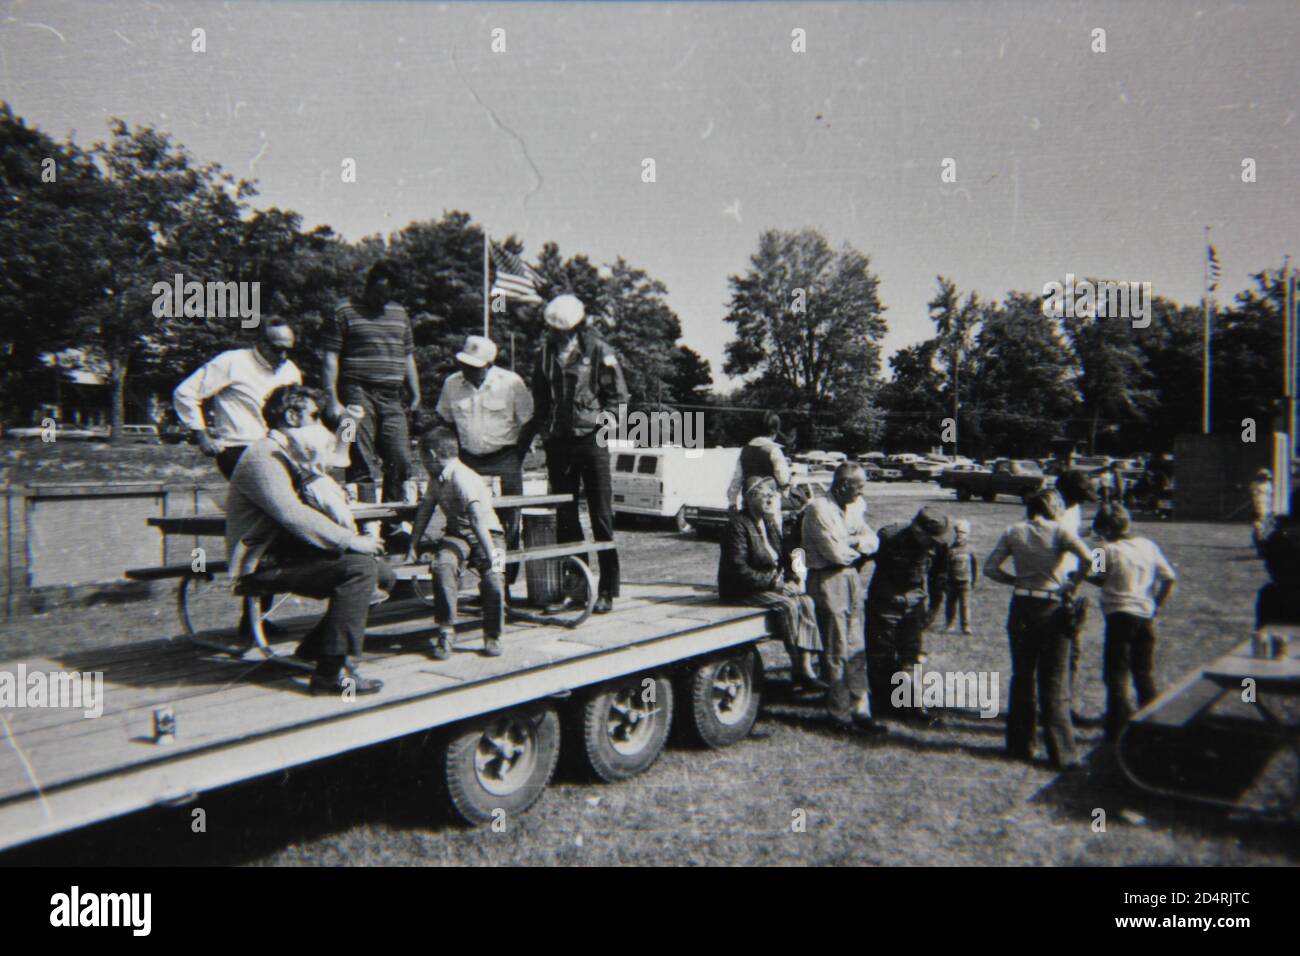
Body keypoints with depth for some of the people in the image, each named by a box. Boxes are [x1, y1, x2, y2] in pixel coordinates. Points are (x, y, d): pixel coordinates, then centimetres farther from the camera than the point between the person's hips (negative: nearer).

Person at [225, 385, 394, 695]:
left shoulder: (289, 457, 20)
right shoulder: (263, 456, -15)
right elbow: (293, 516, -27)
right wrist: (351, 540, -26)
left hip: (284, 553, 10)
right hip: (262, 565, -10)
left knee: (380, 575, 4)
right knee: (360, 567, -26)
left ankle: (315, 650, 12)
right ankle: (330, 673, -25)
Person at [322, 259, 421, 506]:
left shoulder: (400, 314, 19)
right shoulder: (344, 312, 2)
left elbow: (408, 358, 23)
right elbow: (331, 358, -2)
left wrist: (415, 395, 16)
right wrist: (333, 399, -10)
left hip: (392, 397, 5)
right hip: (358, 394, -5)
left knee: (400, 459, 2)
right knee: (362, 461, -6)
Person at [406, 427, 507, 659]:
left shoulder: (463, 478, -21)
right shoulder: (436, 478, 5)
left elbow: (478, 520, -29)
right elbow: (424, 511, 14)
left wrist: (491, 554, -34)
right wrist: (413, 549, 11)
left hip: (487, 534, -6)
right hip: (457, 534, 6)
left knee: (492, 577, -28)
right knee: (442, 566, -26)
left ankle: (492, 636, -5)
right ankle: (446, 632, -16)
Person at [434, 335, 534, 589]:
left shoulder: (511, 383, -8)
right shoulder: (452, 384, 2)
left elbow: (528, 423, -1)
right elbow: (444, 421, 15)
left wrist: (515, 461, -3)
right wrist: (455, 456, 9)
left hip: (504, 463, -3)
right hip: (469, 461, 3)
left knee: (507, 526, -1)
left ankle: (504, 585, 7)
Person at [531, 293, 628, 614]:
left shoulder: (599, 351, -3)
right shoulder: (545, 353, 8)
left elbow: (618, 396, 0)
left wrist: (601, 420, -10)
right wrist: (544, 427, 7)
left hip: (591, 440, -4)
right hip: (558, 443, 5)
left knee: (601, 516, -3)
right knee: (564, 516, 9)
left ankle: (607, 589, 3)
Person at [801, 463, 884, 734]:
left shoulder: (856, 507, 12)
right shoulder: (818, 509, -13)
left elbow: (873, 540, 8)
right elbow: (836, 552, -19)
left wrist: (854, 543, -13)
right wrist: (860, 548, -1)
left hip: (852, 577, 7)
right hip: (828, 581, -7)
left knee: (856, 647, 8)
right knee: (836, 651, 0)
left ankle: (860, 709, 14)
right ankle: (840, 714, 10)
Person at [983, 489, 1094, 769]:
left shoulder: (1013, 532, 3)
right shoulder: (1059, 530, -6)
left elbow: (990, 568, 0)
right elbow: (1089, 559, -17)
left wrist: (1016, 580, 10)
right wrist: (1072, 583, -1)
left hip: (1022, 608, 3)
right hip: (1053, 609, -3)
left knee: (1022, 678, 14)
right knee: (1055, 683, 3)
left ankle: (1021, 744, 21)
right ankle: (1061, 754, 4)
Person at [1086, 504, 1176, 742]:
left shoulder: (1109, 550, -10)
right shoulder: (1149, 545, 6)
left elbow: (1100, 579, 1)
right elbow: (1169, 577, 6)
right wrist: (1157, 605, 11)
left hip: (1119, 616, -6)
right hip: (1146, 616, 6)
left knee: (1117, 674, -1)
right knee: (1145, 673, 18)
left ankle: (1118, 730, -3)